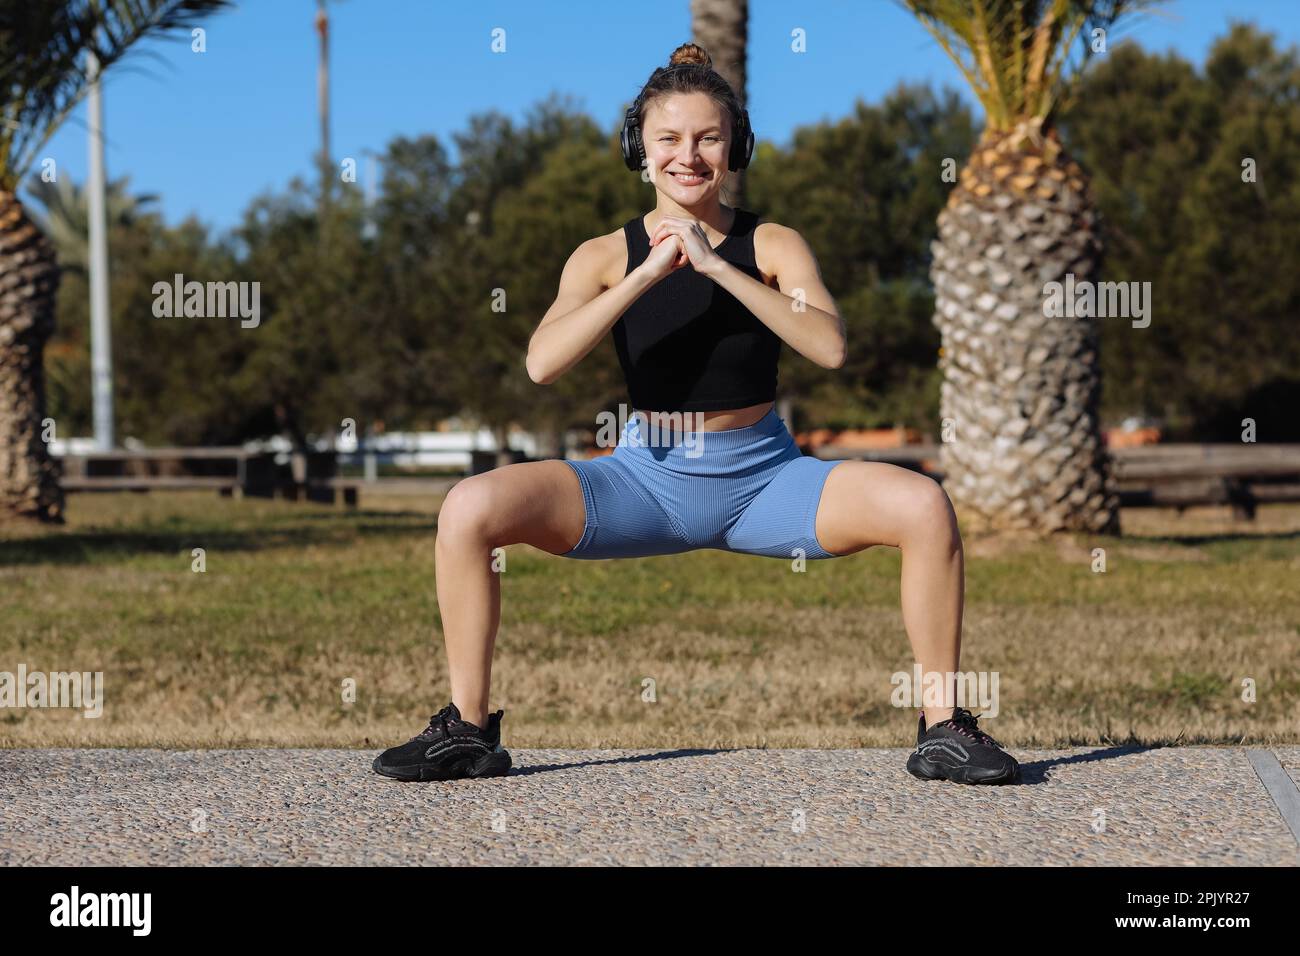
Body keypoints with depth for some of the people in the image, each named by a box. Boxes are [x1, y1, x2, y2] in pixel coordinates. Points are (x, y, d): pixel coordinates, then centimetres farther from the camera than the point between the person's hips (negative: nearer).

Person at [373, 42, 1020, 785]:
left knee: (924, 506, -24)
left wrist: (716, 266, -25)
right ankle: (469, 730, -4)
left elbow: (829, 347, -20)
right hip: (648, 477, 0)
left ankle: (944, 730, -8)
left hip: (764, 479, 0)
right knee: (470, 509, -21)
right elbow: (542, 363, -19)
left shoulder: (774, 246, -2)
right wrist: (649, 273, -24)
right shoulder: (608, 256, -1)